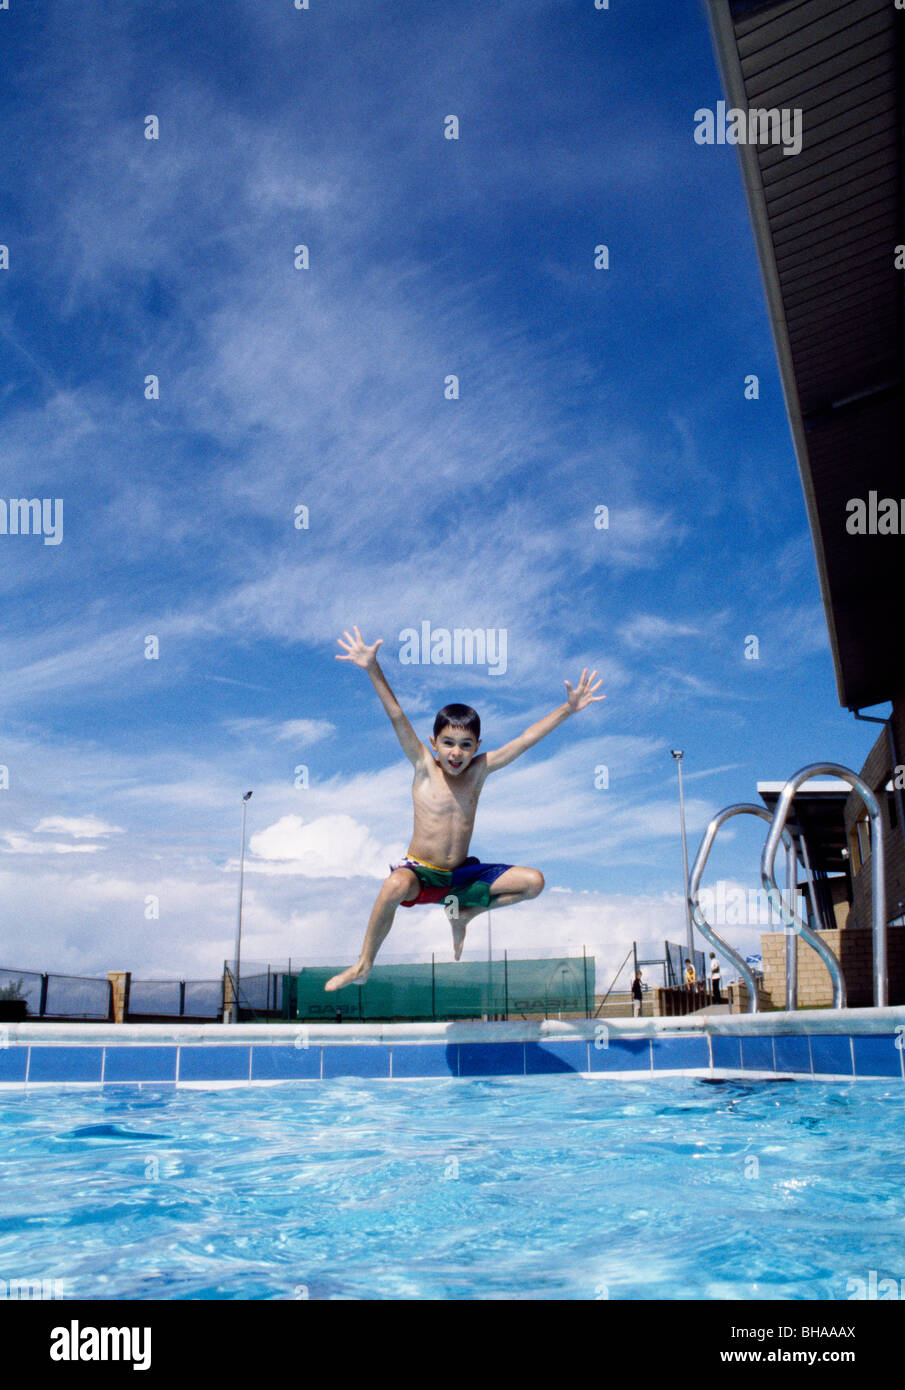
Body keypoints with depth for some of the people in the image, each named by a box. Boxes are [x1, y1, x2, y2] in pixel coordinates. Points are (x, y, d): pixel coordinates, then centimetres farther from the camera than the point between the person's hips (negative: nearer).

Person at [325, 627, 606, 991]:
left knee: (533, 881, -8)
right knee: (395, 886, -39)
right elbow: (397, 718, -17)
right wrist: (373, 670, -26)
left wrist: (568, 708, -5)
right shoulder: (424, 768, -7)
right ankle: (363, 965, -17)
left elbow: (526, 739, -2)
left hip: (460, 876, 4)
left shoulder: (478, 770, 0)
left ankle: (463, 913, 13)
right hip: (419, 872, -4)